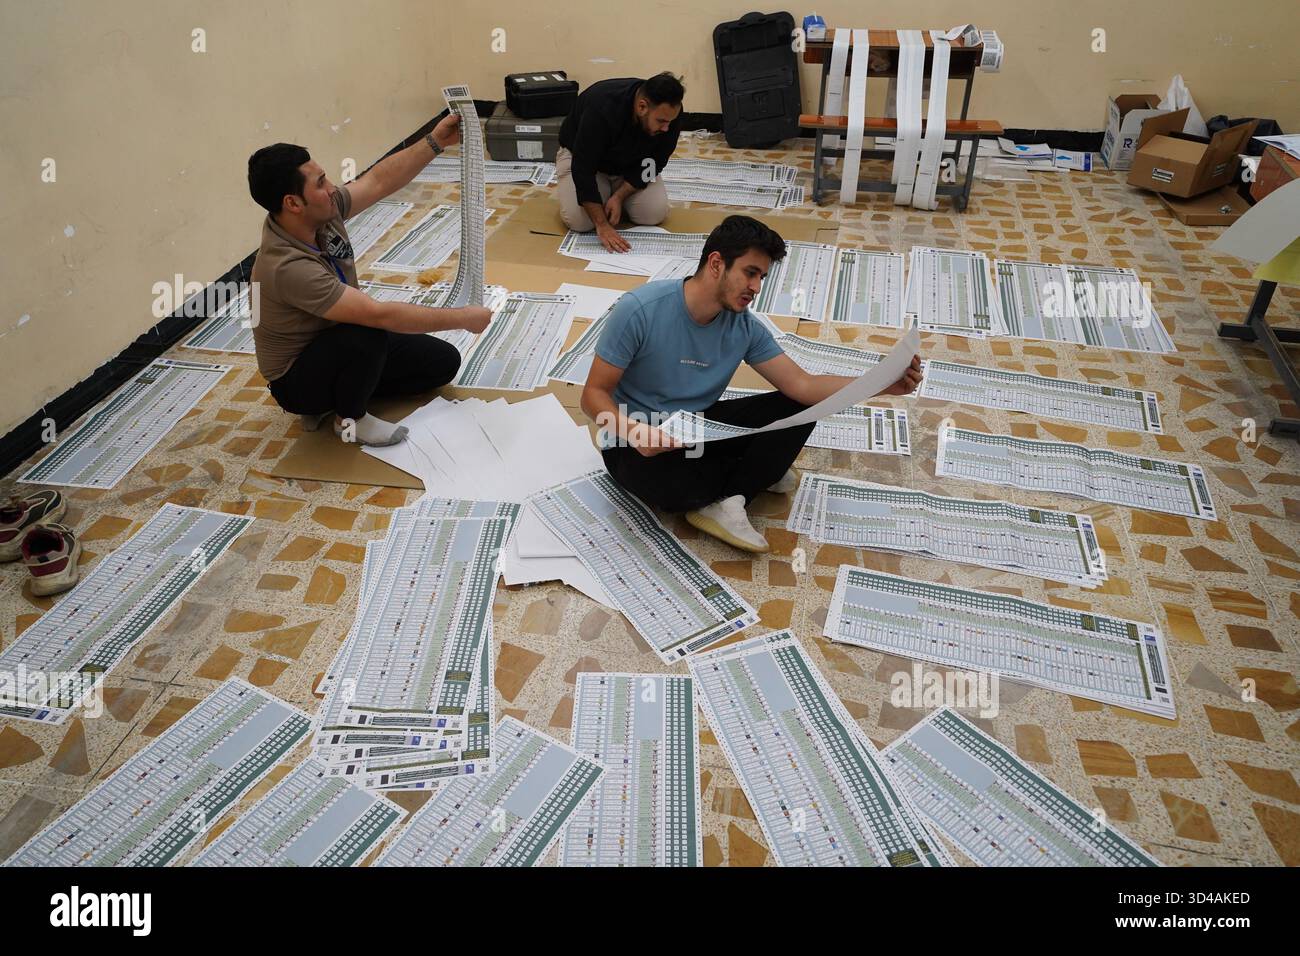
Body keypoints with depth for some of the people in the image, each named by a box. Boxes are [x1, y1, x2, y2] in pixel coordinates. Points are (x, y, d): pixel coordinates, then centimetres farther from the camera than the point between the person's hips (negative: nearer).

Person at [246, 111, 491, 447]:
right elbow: (381, 315, -39)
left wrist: (435, 142, -13)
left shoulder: (323, 213, -14)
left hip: (341, 346, 8)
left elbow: (380, 181, -2)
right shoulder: (287, 267, -37)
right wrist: (464, 319, -33)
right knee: (367, 335, -38)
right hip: (298, 379, -8)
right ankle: (349, 417, -7)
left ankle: (341, 395, 10)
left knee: (444, 360, 4)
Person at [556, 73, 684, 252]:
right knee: (579, 220, -26)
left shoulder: (670, 112, -26)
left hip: (629, 165, 4)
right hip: (581, 156, -4)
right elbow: (583, 169, -37)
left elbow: (654, 162, -15)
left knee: (655, 213, -18)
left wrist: (619, 197, -26)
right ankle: (595, 196, 8)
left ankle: (611, 192, 11)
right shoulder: (601, 107, -39)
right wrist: (602, 225, -40)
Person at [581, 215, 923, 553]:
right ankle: (760, 470, -8)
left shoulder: (746, 327, -6)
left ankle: (724, 502, -18)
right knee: (671, 484, -40)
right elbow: (594, 394, -18)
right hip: (638, 444, -5)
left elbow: (801, 386, -10)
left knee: (799, 410, -10)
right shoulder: (640, 310, -22)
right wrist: (633, 431, -39)